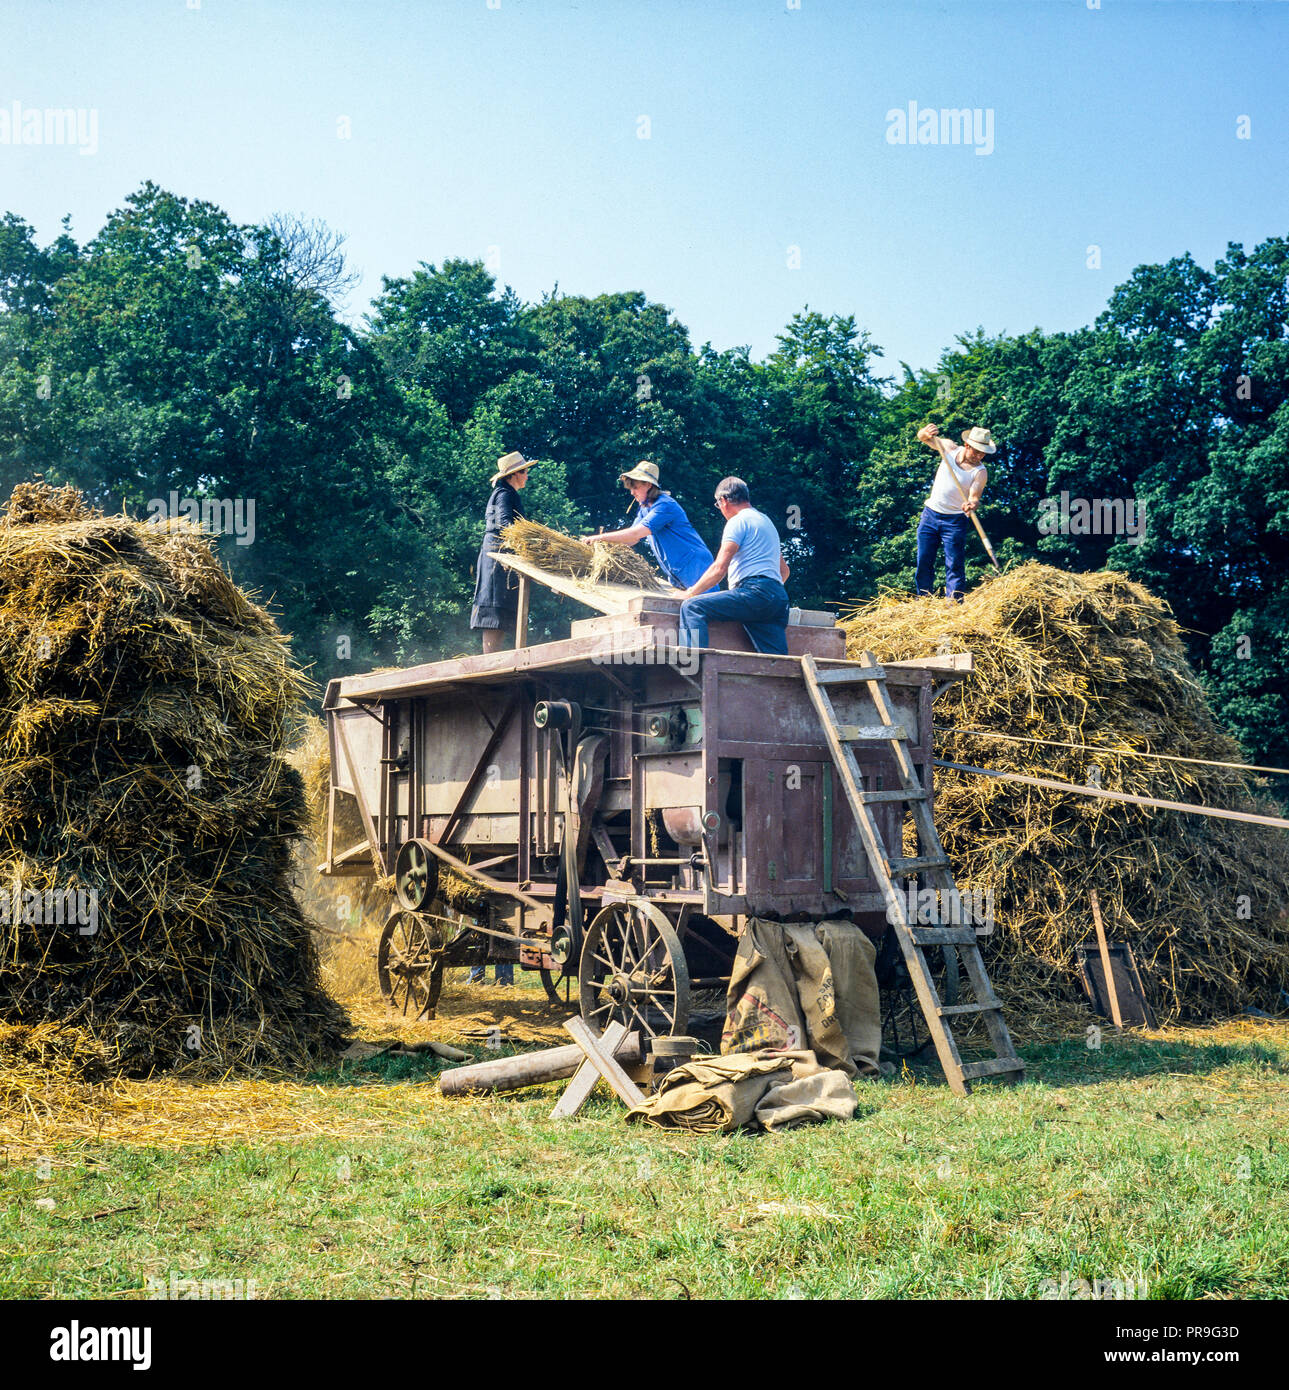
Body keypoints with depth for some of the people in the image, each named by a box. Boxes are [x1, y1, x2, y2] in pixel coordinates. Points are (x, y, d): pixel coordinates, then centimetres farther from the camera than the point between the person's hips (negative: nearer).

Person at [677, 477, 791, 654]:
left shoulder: (738, 521, 2)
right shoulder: (766, 521, 30)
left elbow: (719, 568, -7)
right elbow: (784, 570, 36)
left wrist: (691, 593, 2)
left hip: (755, 593, -9)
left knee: (691, 607, -15)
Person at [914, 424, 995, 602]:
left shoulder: (980, 472, -10)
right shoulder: (950, 448, 0)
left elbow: (974, 496, -20)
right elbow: (923, 437, 1)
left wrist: (972, 504, -45)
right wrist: (927, 432, -23)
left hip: (955, 521, -4)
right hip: (930, 514, 4)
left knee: (955, 565, -8)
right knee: (923, 562, 4)